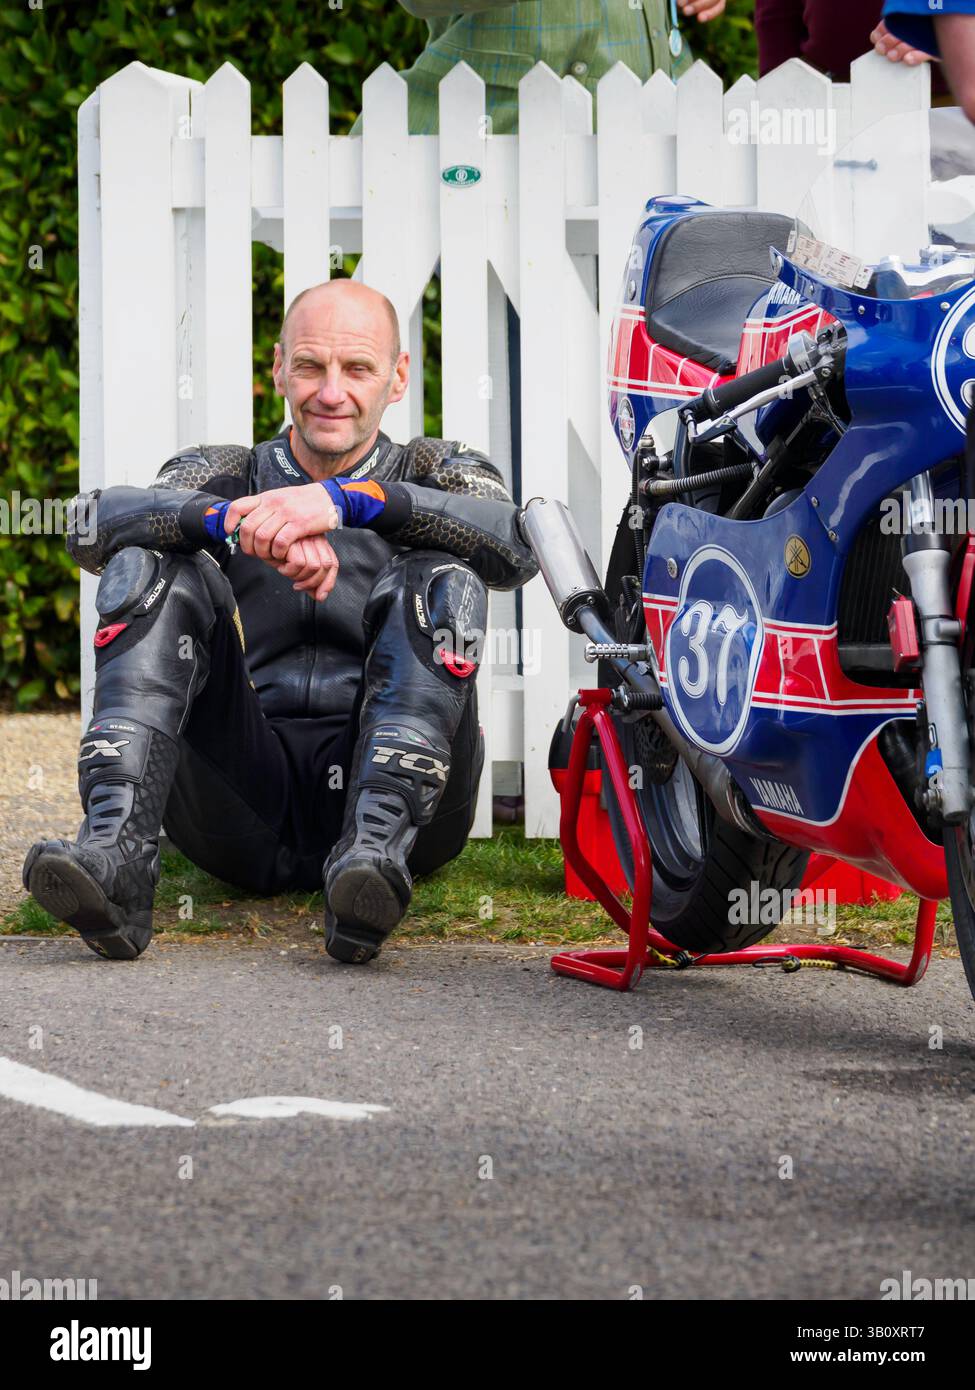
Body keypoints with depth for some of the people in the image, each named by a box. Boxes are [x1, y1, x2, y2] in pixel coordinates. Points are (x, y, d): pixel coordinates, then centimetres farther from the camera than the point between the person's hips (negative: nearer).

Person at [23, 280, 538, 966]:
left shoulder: (433, 472, 15)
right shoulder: (223, 474, 18)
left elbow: (516, 546, -11)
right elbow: (94, 525, -6)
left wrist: (347, 500, -24)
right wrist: (243, 523, -25)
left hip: (377, 775, -1)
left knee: (439, 580, -20)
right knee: (150, 564, -14)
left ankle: (376, 849, -40)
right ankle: (115, 851, -34)